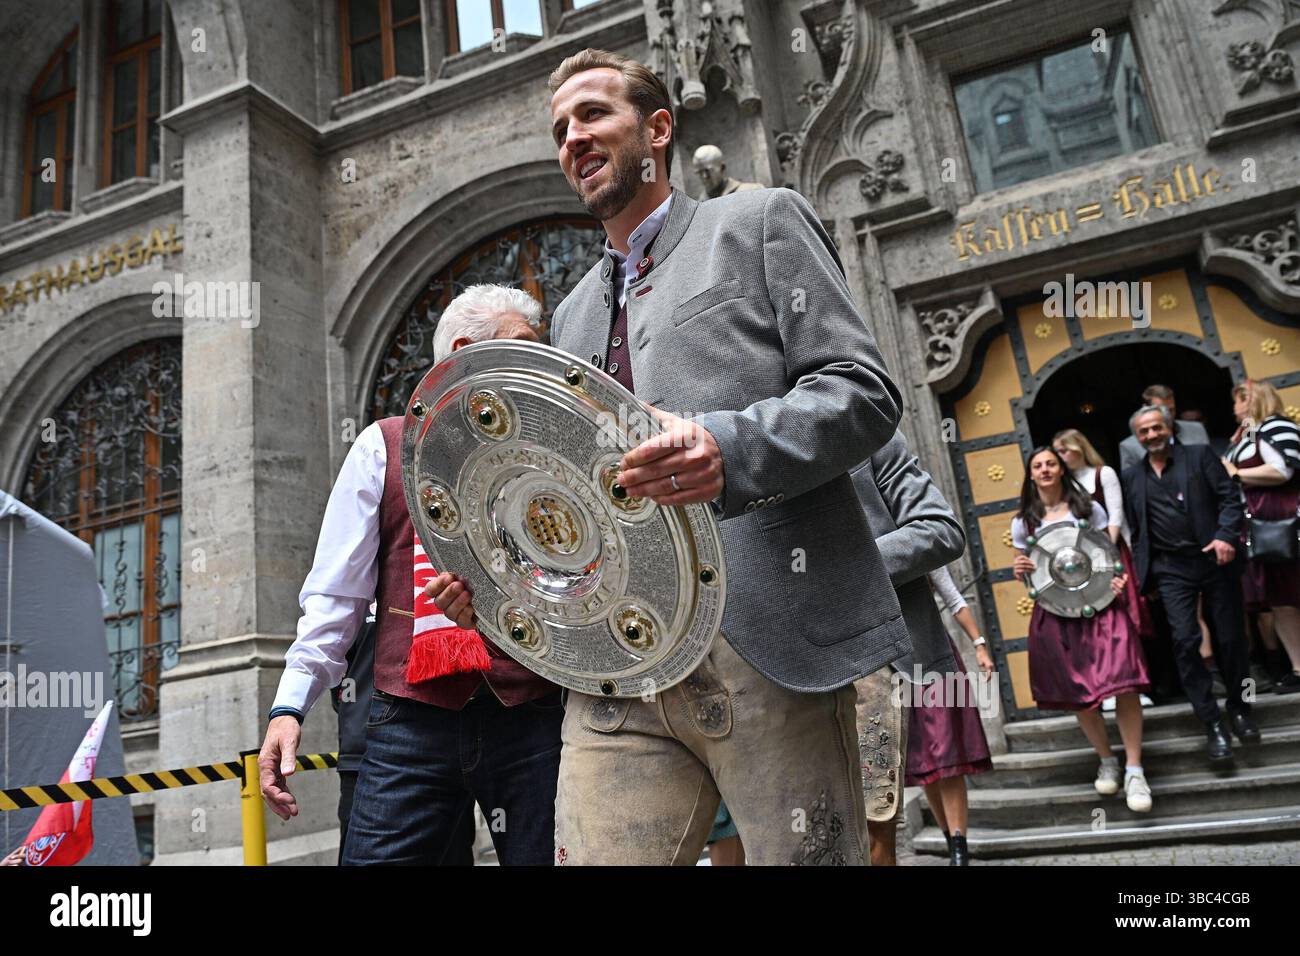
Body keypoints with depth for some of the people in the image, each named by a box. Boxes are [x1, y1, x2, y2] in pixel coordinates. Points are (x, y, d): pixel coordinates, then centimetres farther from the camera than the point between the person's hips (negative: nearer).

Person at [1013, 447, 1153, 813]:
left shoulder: (1088, 508, 8)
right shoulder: (1023, 522, 9)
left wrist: (1120, 576, -11)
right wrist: (1020, 573, -10)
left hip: (1099, 603, -1)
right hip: (1055, 611, 2)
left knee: (1123, 681, -17)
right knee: (1077, 693, 5)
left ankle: (1134, 770, -8)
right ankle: (1107, 761, 26)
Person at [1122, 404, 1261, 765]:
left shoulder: (1200, 455, 5)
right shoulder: (1130, 476, 12)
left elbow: (1230, 497, -2)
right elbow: (1135, 529, 13)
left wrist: (1226, 536, -18)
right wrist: (1139, 571, 6)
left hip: (1214, 559, -1)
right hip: (1171, 569, 1)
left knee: (1229, 638, 5)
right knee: (1185, 641, -9)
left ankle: (1239, 709, 27)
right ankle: (1214, 725, -1)